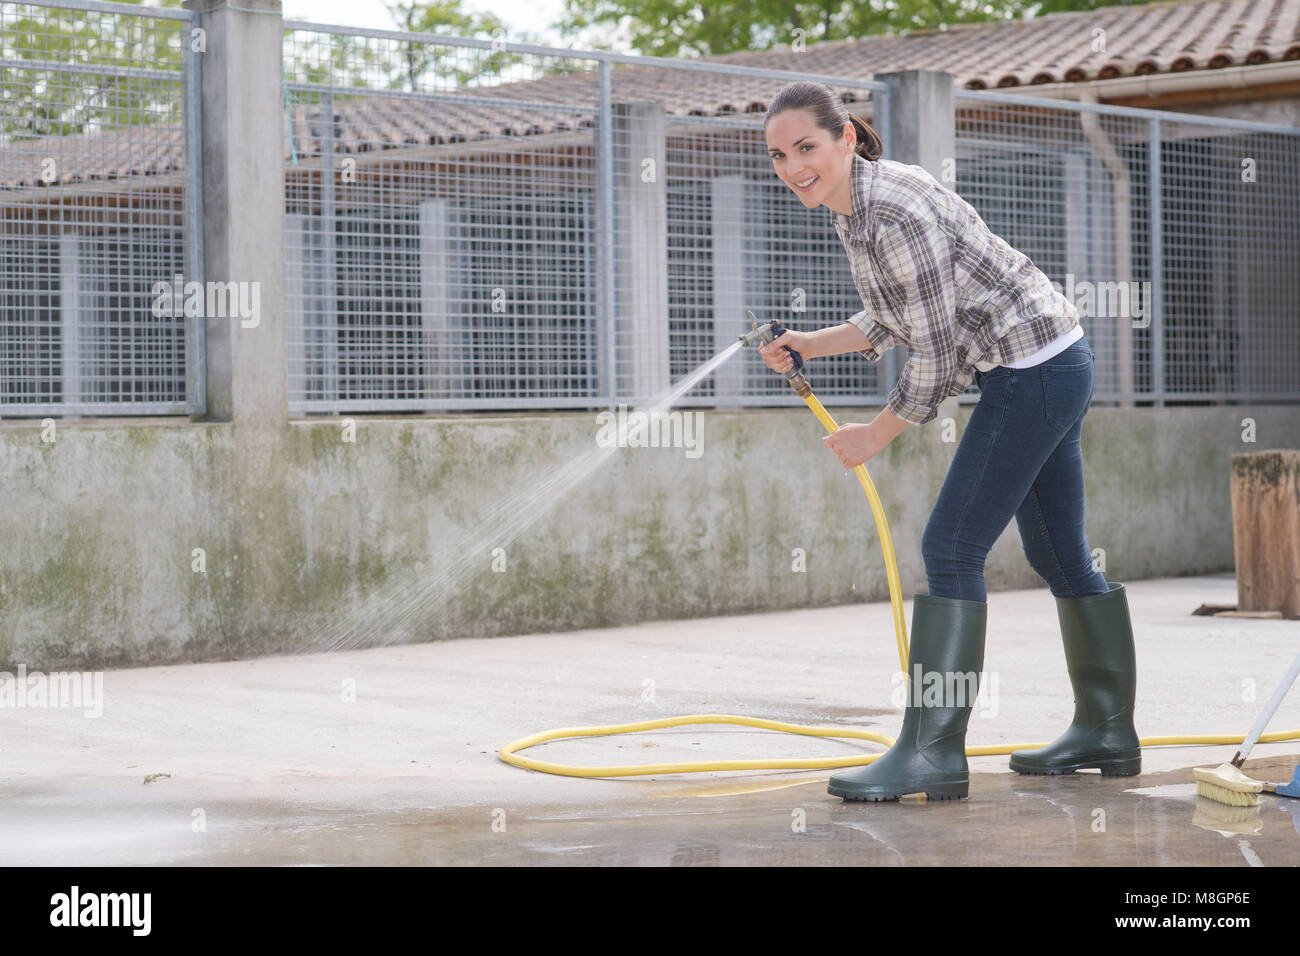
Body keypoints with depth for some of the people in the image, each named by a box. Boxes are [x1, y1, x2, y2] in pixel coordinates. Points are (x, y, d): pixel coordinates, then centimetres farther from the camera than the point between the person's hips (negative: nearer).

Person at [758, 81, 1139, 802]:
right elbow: (892, 324, 18)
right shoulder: (854, 206, 6)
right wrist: (807, 346, 8)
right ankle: (1107, 731, 28)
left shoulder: (897, 214, -24)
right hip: (1056, 367, 10)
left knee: (950, 549, -11)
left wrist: (875, 437, -9)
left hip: (1031, 374, -10)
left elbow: (936, 356, -20)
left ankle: (932, 750, -9)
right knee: (1058, 552, 17)